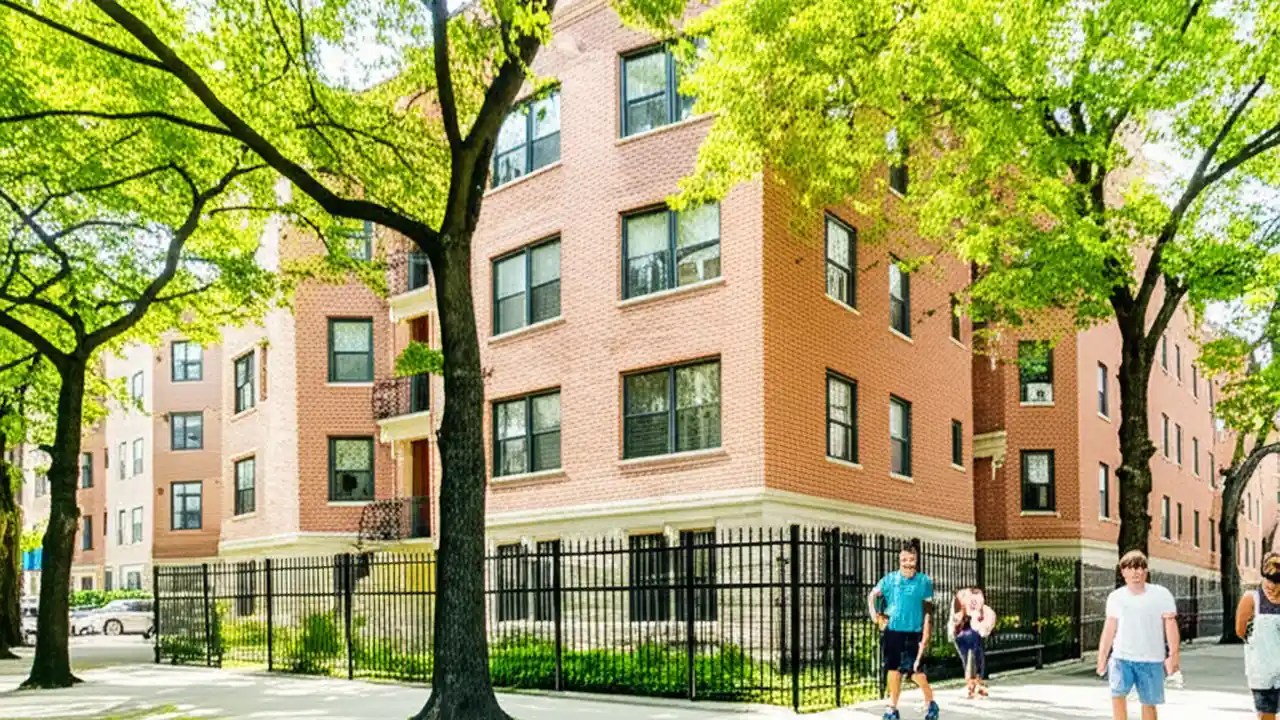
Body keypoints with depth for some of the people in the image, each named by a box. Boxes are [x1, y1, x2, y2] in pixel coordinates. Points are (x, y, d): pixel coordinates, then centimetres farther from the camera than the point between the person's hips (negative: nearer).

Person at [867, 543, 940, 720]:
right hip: (891, 631, 2)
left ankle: (930, 702, 16)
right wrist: (875, 616, -6)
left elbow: (928, 610, -1)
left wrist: (926, 636, -6)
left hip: (913, 632, -2)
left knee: (915, 670, -7)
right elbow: (872, 596, 7)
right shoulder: (889, 579, 4)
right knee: (893, 669, 8)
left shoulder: (924, 581, -1)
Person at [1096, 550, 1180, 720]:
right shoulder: (1116, 597, 5)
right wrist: (1102, 656, 6)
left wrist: (1173, 655, -13)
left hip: (1151, 660, -1)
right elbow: (1110, 628, 8)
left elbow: (1170, 625, -5)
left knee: (1149, 702, 6)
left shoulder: (1161, 595, -3)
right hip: (1122, 657, 1)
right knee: (1117, 694, -16)